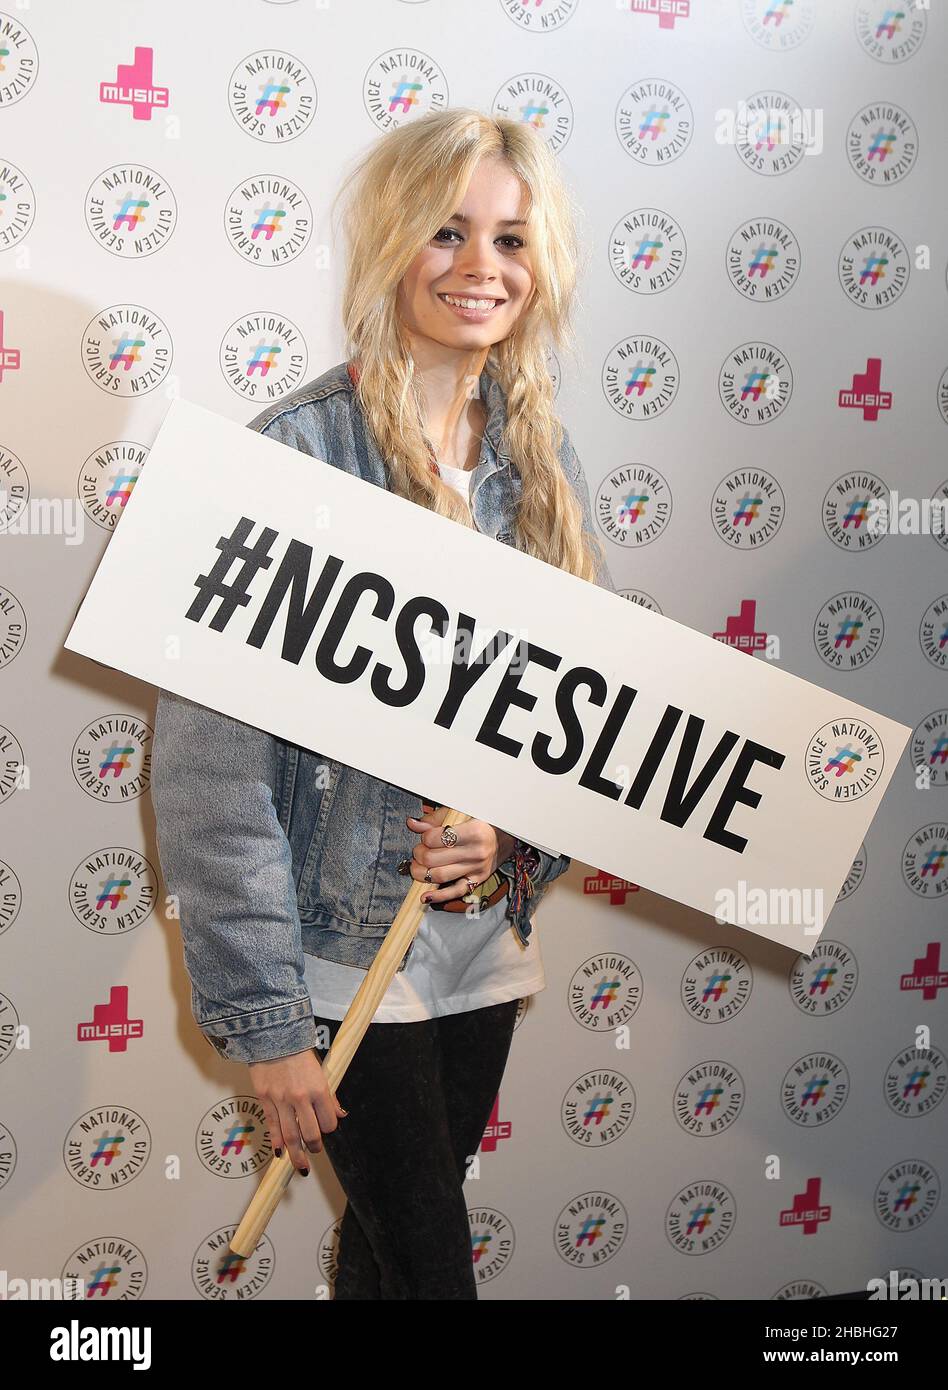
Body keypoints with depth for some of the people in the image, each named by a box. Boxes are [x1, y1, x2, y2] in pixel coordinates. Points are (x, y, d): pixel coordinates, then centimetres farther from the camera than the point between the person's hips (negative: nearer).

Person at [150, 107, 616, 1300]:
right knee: (430, 1263, 4)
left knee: (397, 1229, 22)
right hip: (341, 944, -6)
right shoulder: (293, 454, -17)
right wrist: (263, 1019, -17)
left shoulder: (542, 458, 2)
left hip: (487, 928, 6)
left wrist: (515, 824, -11)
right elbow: (210, 765, -18)